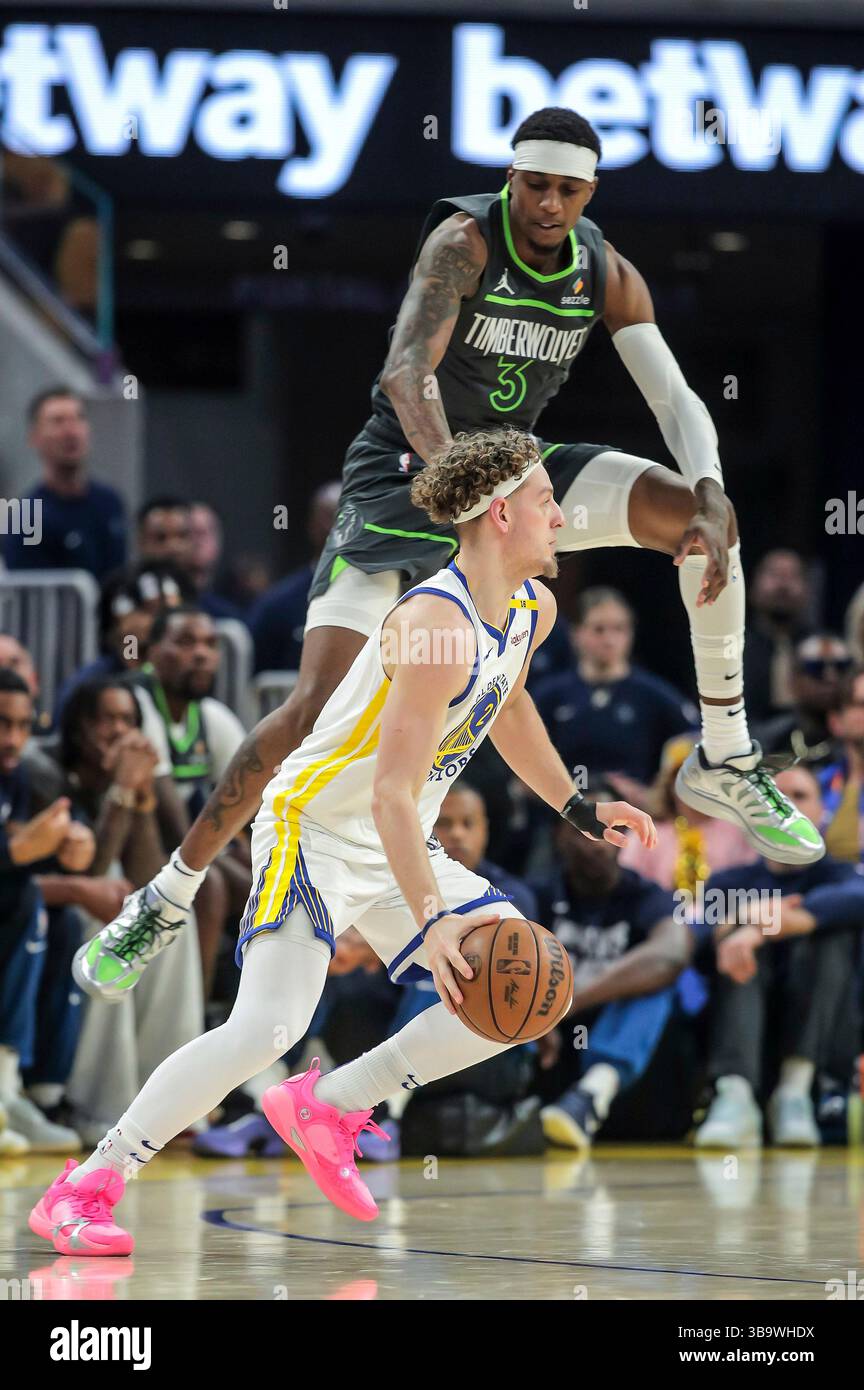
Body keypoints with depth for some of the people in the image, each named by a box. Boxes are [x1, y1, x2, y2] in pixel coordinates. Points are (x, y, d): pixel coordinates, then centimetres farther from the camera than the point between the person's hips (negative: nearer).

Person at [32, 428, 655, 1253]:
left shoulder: (532, 612, 3)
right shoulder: (436, 624, -25)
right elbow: (392, 795, -30)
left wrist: (579, 811, 28)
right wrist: (431, 924, -37)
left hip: (398, 847, 9)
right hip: (318, 828, -9)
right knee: (268, 1026, -24)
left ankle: (327, 1108, 7)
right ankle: (82, 1190, -17)